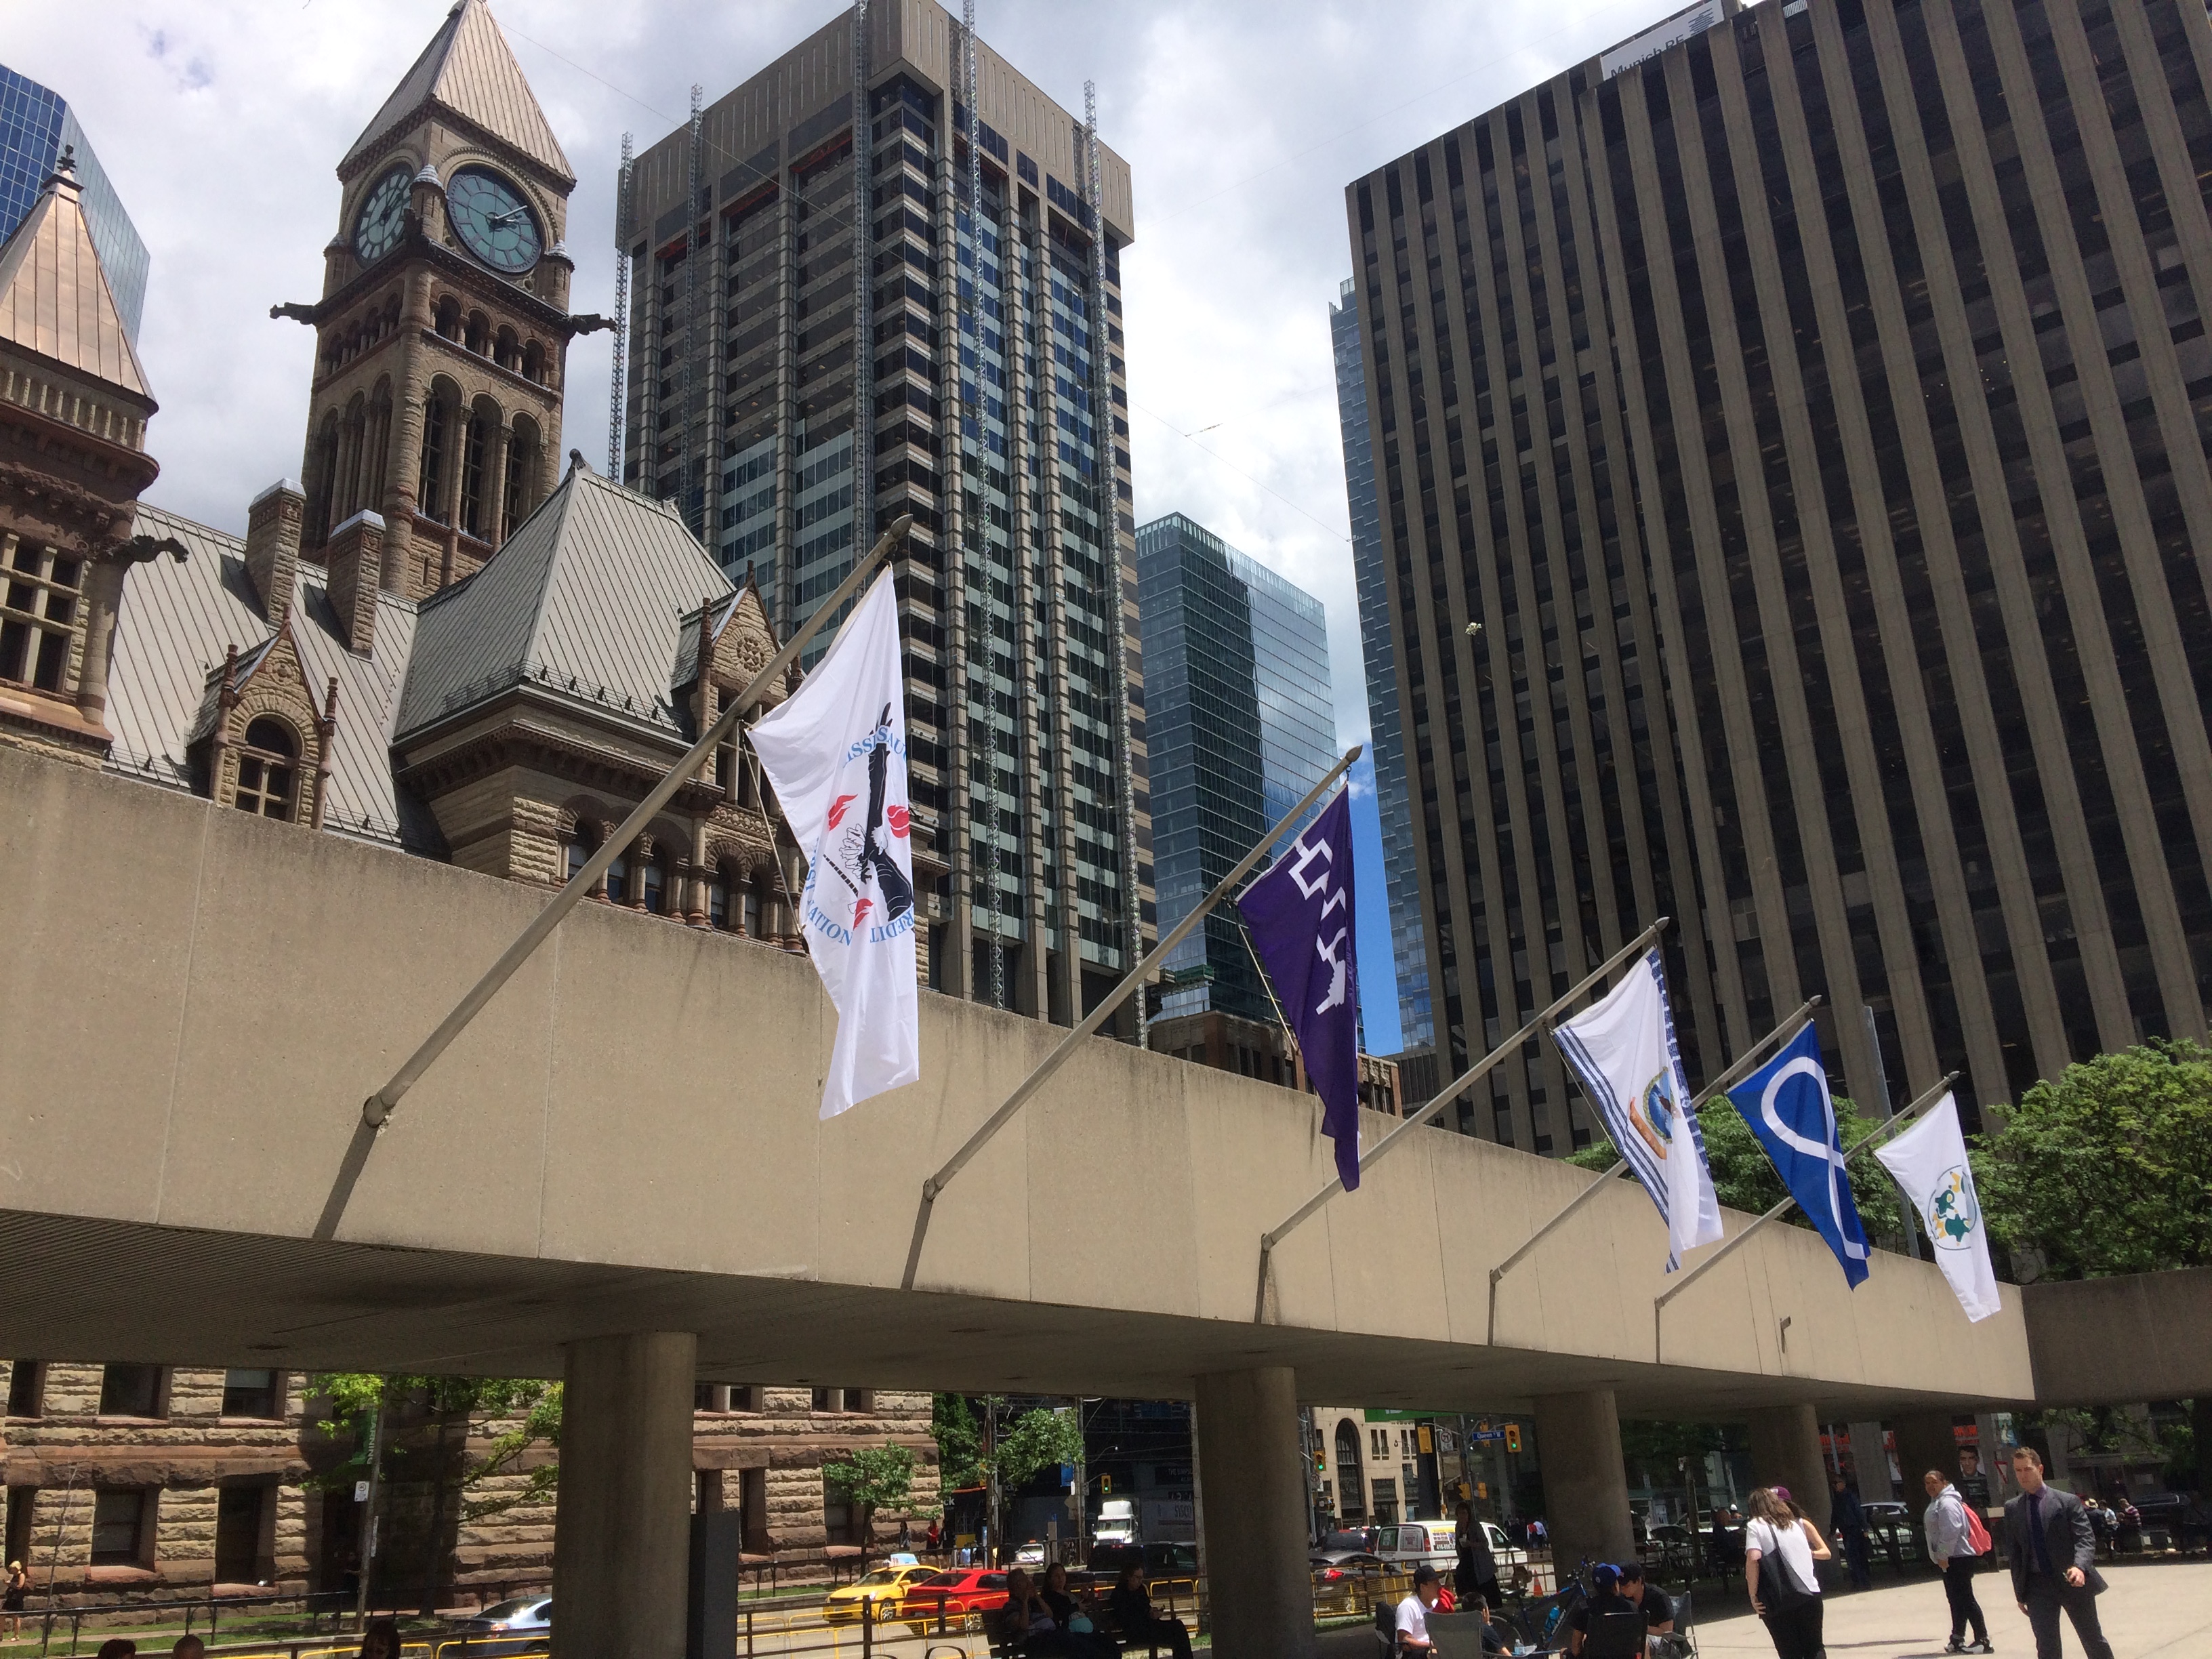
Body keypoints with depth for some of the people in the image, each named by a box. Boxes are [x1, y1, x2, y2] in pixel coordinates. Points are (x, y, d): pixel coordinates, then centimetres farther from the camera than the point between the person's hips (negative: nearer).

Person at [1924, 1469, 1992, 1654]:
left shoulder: (1947, 1503, -16)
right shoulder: (1937, 1502, 18)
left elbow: (1950, 1532, -24)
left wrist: (1943, 1556, -21)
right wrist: (1941, 1557, 22)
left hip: (1957, 1558, -11)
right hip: (1948, 1559, 11)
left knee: (1965, 1599, -9)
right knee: (1956, 1599, 14)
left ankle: (1982, 1640, -6)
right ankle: (1957, 1639, 21)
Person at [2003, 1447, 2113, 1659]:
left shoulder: (2068, 1502, -4)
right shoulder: (2012, 1509, 5)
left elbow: (2085, 1539, -12)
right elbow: (2013, 1553, 9)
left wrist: (2080, 1567, -31)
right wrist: (2020, 1592, 6)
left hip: (2072, 1580, -2)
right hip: (2037, 1584, 2)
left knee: (2094, 1641, 13)